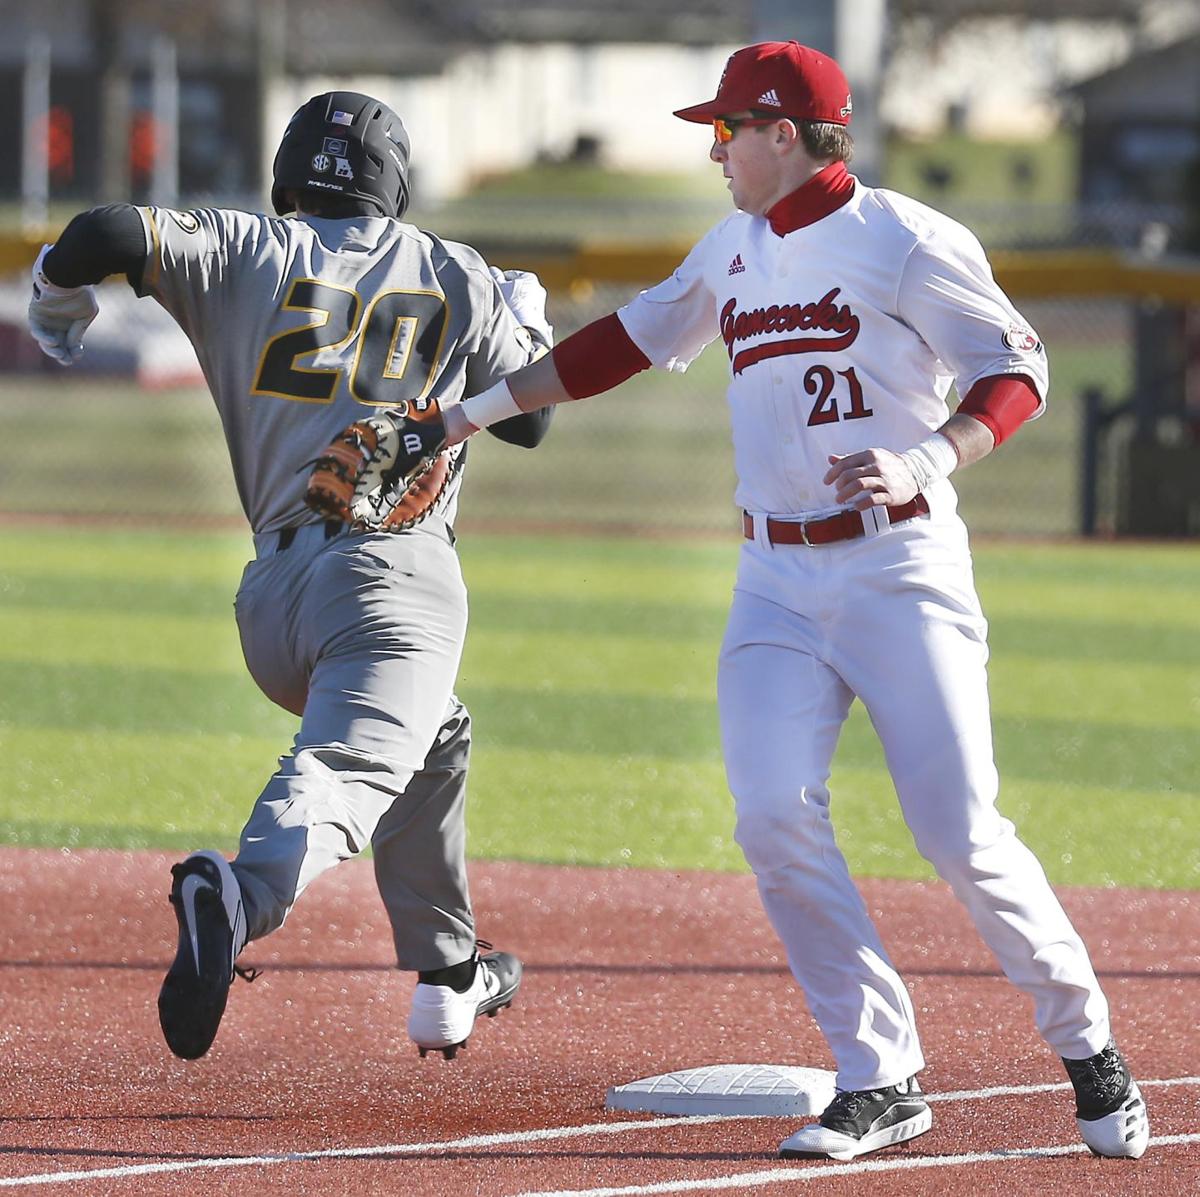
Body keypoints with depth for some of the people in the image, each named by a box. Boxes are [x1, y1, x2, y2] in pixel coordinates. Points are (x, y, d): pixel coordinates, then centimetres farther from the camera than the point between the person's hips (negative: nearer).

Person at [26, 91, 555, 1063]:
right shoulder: (458, 279, 13)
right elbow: (529, 418, 22)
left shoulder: (246, 254, 11)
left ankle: (448, 983, 36)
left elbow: (108, 234, -3)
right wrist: (526, 321, 41)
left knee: (429, 737, 31)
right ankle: (243, 893, -58)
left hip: (269, 595, 4)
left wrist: (59, 322, 17)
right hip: (395, 571, -4)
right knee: (349, 767, -26)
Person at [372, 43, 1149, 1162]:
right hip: (776, 585, 6)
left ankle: (1089, 1051, 9)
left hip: (901, 574, -6)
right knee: (776, 820, -12)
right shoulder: (734, 249, 13)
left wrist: (924, 460, -25)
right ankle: (880, 1082, -4)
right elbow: (628, 343, 22)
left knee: (963, 836, -11)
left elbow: (1017, 373, -9)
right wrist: (464, 416, 20)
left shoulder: (907, 242, -8)